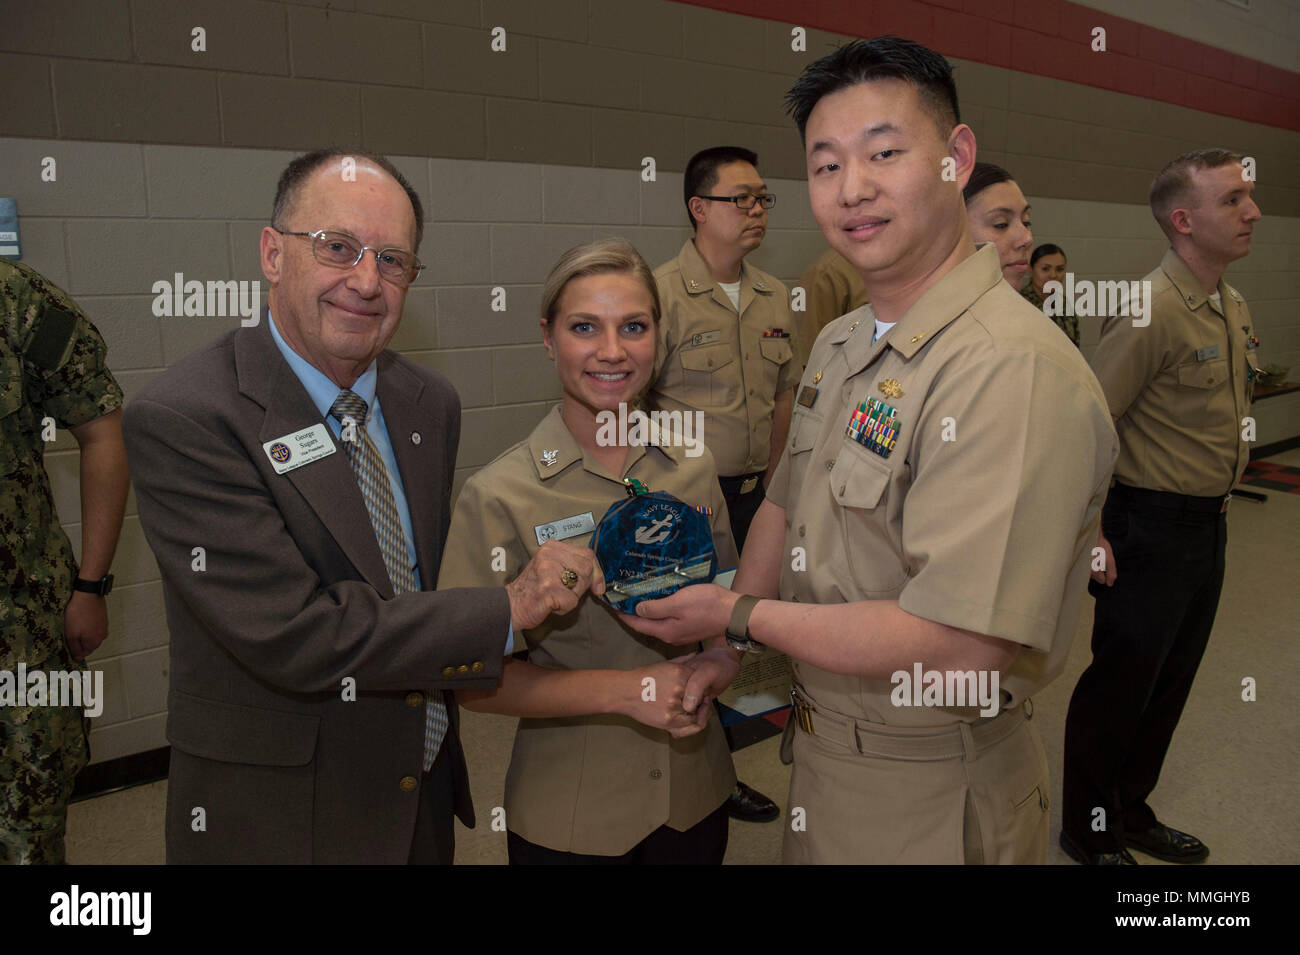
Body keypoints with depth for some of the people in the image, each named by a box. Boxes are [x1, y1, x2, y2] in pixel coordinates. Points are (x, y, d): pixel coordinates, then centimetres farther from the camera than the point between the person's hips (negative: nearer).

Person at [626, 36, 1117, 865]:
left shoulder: (1016, 370, -28)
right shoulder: (838, 345, 3)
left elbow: (958, 647, -32)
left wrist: (740, 617, -20)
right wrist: (718, 655, -1)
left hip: (930, 797, -7)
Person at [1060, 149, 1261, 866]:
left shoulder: (1235, 309, 9)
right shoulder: (1151, 310, -20)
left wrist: (1219, 501, 17)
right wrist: (1089, 533, -20)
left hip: (1210, 526, 9)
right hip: (1151, 529, -9)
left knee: (1170, 682, 18)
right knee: (1120, 685, 5)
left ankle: (1132, 811, 37)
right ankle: (1089, 832, 25)